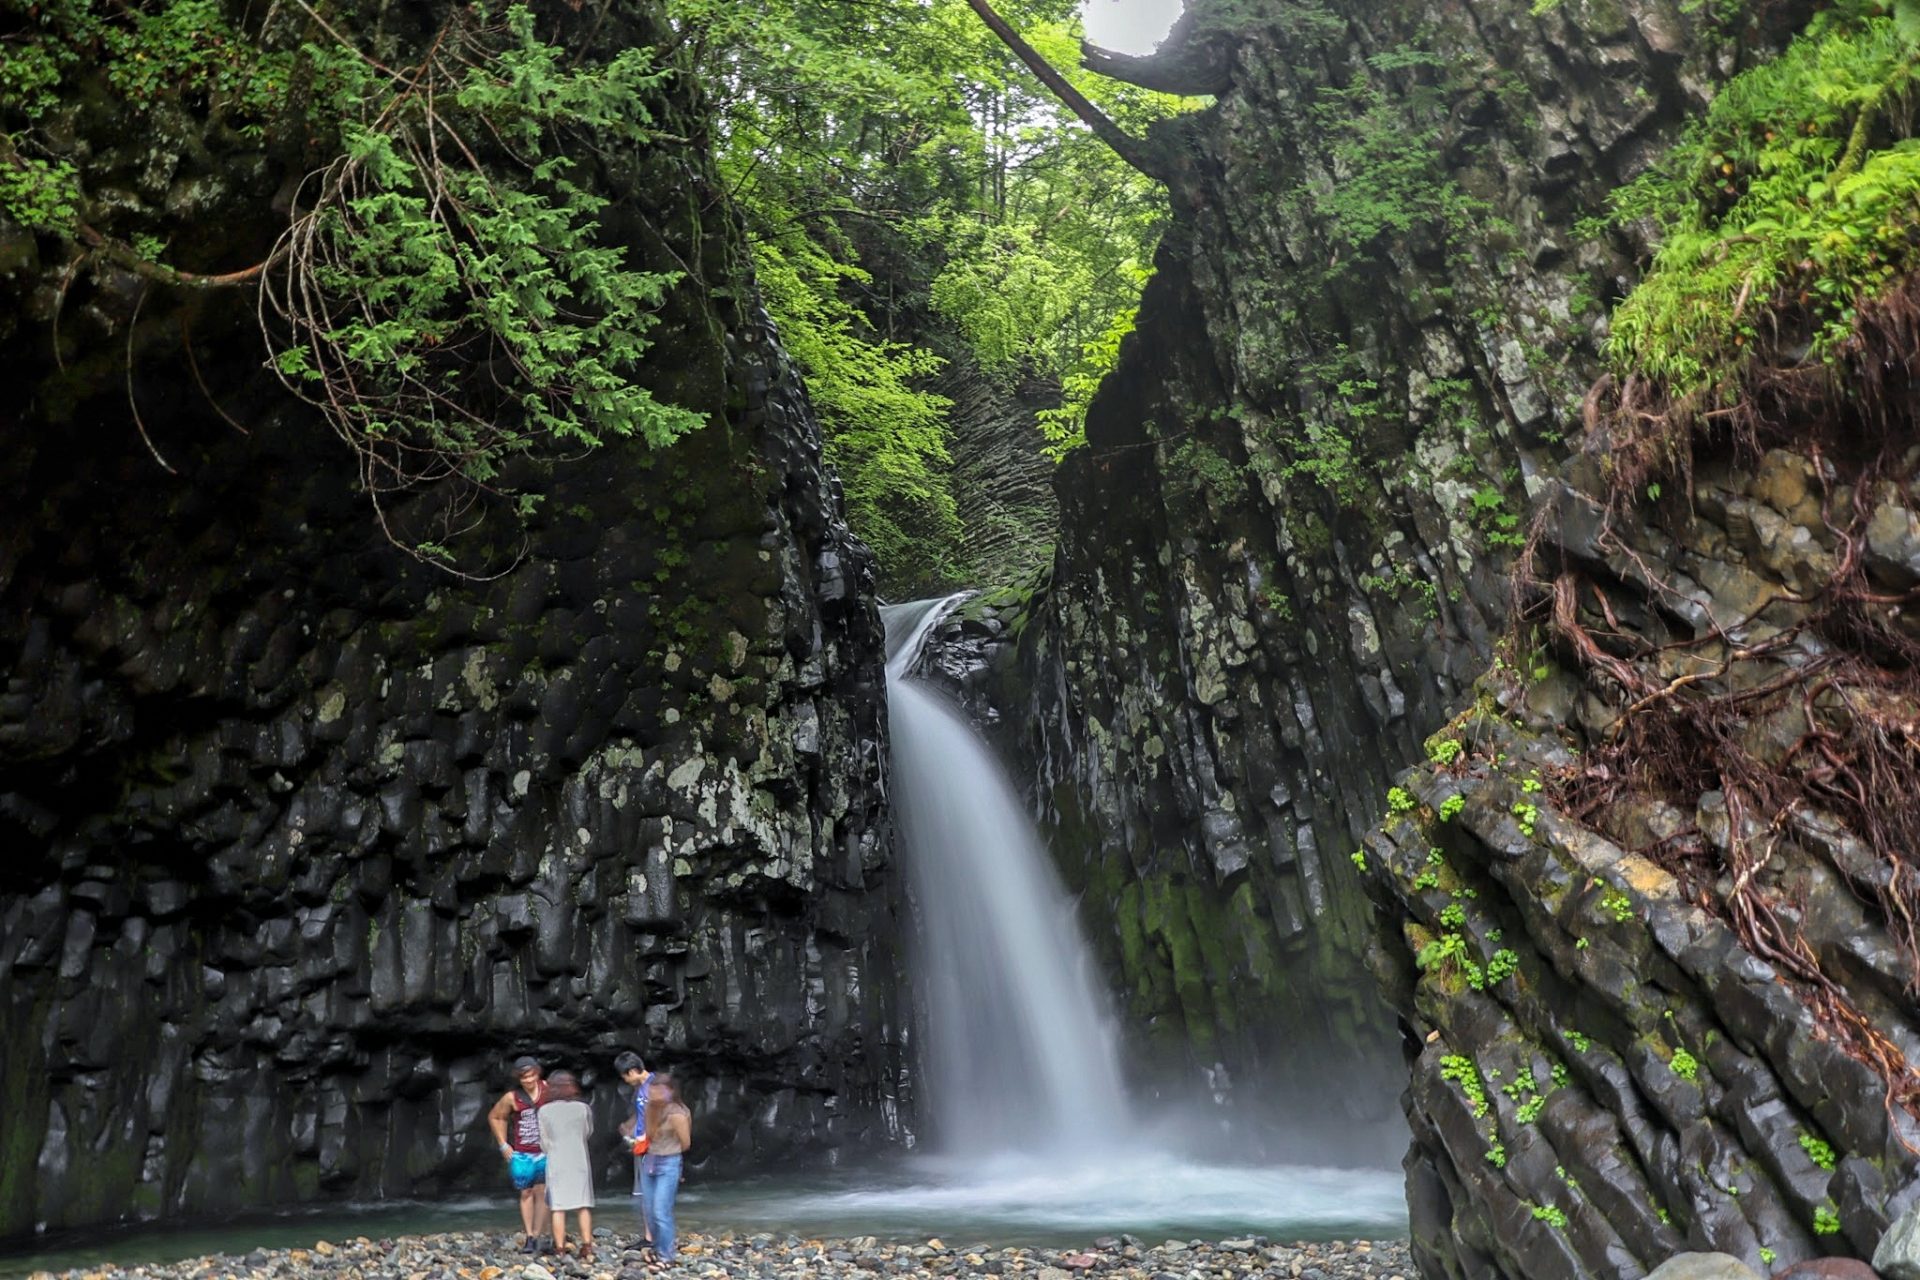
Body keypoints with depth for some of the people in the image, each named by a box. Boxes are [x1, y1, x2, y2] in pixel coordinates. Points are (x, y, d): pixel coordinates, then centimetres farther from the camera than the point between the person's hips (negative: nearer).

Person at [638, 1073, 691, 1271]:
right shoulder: (652, 1109, 0)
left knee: (661, 1212, -6)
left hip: (668, 1165, -7)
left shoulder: (676, 1114, -19)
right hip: (649, 1162, 7)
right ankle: (658, 1250, 28)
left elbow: (686, 1143, -8)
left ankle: (666, 1256, 8)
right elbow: (650, 1135, 11)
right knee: (649, 1210, 12)